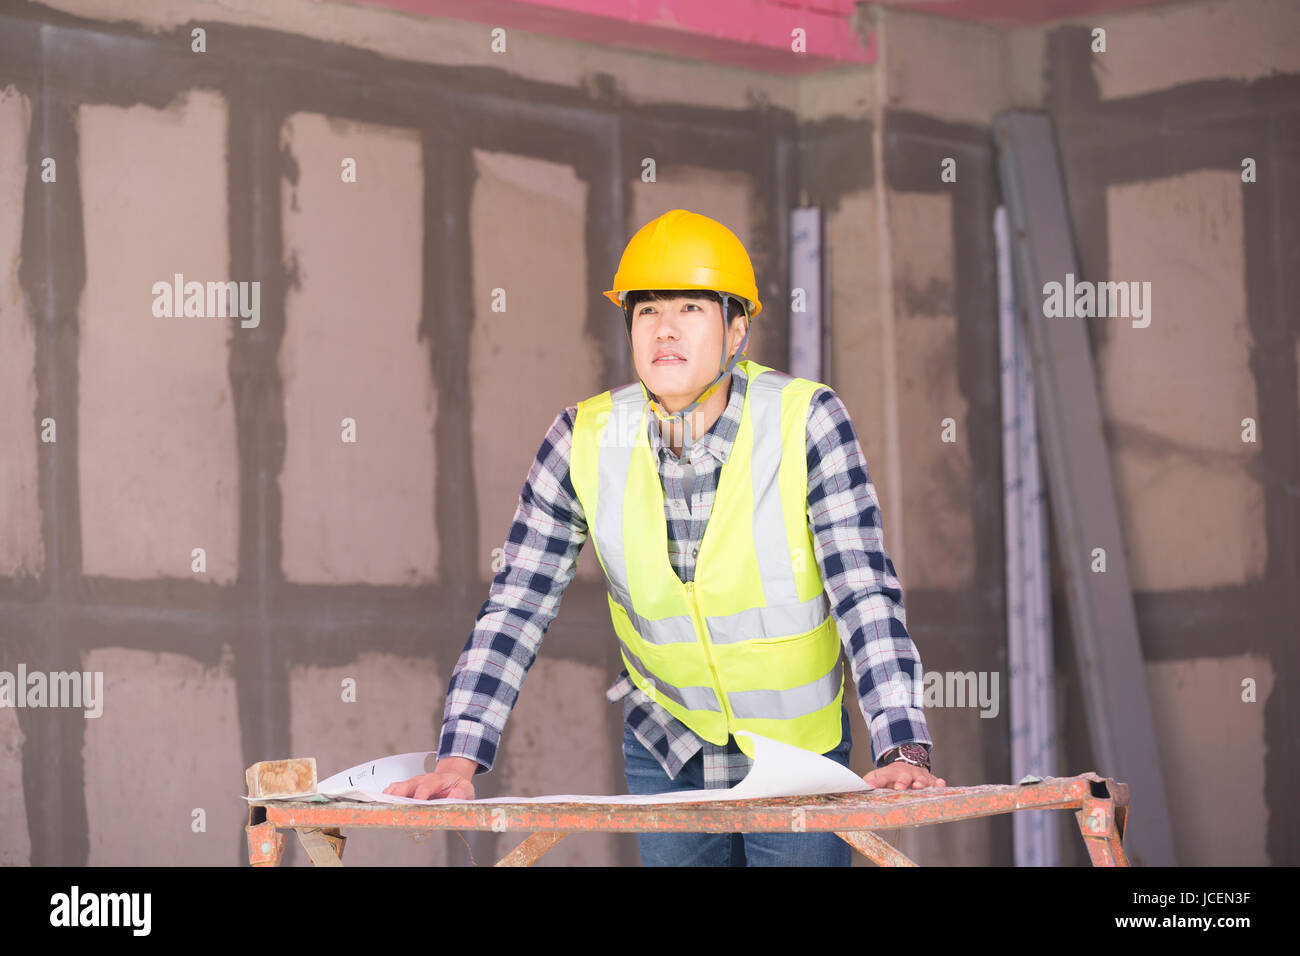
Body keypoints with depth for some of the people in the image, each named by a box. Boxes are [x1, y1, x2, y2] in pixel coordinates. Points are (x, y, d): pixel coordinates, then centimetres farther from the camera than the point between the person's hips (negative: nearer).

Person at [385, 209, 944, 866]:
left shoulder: (805, 422, -18)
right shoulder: (586, 441, -13)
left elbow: (865, 592, -23)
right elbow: (515, 609, -11)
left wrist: (902, 750, -35)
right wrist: (459, 760, -21)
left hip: (803, 749, -2)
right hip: (666, 748, 2)